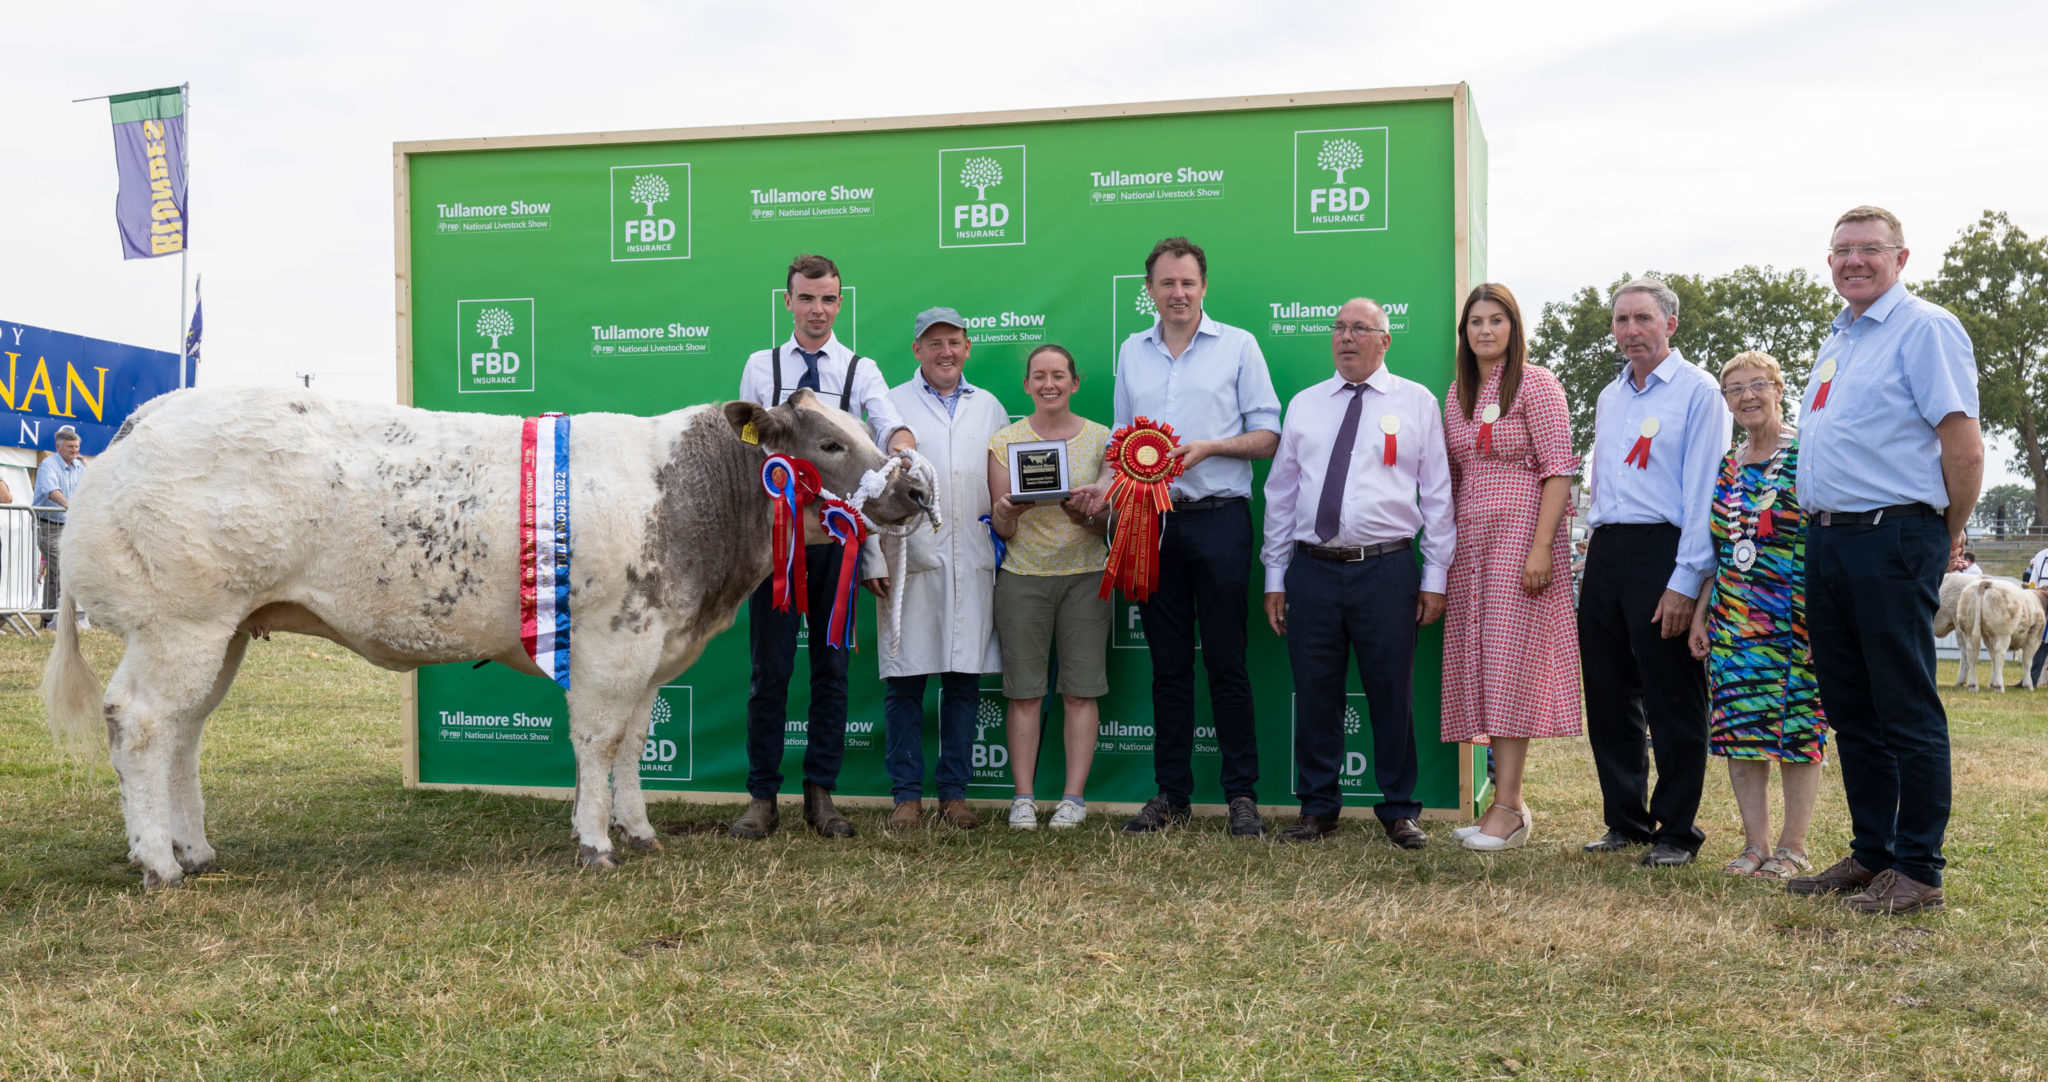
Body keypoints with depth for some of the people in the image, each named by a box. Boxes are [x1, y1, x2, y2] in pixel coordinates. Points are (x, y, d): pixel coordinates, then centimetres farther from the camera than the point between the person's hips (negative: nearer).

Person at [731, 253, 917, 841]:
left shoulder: (861, 369, 7)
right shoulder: (760, 367, 9)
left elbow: (891, 425, -10)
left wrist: (900, 450, -34)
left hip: (837, 529, 1)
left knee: (832, 664, 5)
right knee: (771, 666, 0)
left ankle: (821, 794, 15)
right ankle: (762, 797, 9)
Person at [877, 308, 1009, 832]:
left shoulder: (989, 407, 16)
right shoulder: (892, 405, 8)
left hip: (972, 564, 2)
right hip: (908, 560, -2)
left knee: (965, 680, 3)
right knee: (904, 681, -2)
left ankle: (954, 794, 12)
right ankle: (907, 795, 7)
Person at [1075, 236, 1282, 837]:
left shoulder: (1237, 346, 3)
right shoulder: (1131, 352, 15)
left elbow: (1269, 436, 1)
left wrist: (1209, 447, -13)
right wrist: (1108, 483, 1)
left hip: (1219, 520, -3)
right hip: (1151, 521, 4)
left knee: (1226, 661, -2)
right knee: (1168, 663, 8)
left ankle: (1242, 794, 6)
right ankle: (1171, 794, 15)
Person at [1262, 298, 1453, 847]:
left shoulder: (1417, 403, 6)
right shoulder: (1304, 405, 13)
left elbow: (1437, 494, 4)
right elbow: (1281, 493, 14)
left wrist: (1435, 577, -1)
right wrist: (1275, 577, 10)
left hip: (1387, 570, -2)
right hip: (1312, 569, 2)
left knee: (1392, 694, 3)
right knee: (1314, 693, 5)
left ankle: (1398, 811, 17)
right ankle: (1318, 808, 18)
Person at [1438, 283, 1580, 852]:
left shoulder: (1535, 384, -4)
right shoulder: (1458, 393, 15)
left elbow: (1558, 470, -10)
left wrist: (1541, 547, -18)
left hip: (1521, 533, -7)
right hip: (1470, 540, 7)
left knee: (1511, 661, -9)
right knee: (1480, 664, 5)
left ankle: (1508, 809, -8)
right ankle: (1509, 799, 13)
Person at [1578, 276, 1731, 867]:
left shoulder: (1699, 391, -4)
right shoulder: (1609, 397, 18)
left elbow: (1702, 491, -10)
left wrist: (1686, 580, -16)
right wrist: (1596, 550, 13)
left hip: (1663, 552, -7)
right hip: (1606, 552, 7)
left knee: (1673, 702, -1)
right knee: (1608, 695, 9)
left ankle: (1676, 830, 10)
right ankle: (1625, 820, 21)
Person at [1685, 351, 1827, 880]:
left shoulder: (1808, 455, -3)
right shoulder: (1726, 468, 14)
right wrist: (1699, 613, 11)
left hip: (1793, 617, -5)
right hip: (1734, 618, 6)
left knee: (1797, 727, -1)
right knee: (1739, 726, 3)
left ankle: (1793, 846, 8)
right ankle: (1755, 844, 10)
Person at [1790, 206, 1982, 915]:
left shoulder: (1924, 328, -6)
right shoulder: (1837, 340, 20)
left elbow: (1964, 443, -12)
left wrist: (1949, 535, -3)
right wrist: (1819, 526, 19)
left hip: (1892, 539, -8)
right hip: (1825, 540, 8)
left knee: (1907, 715, -3)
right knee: (1852, 714, 12)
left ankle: (1918, 871, 4)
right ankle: (1870, 855, 22)